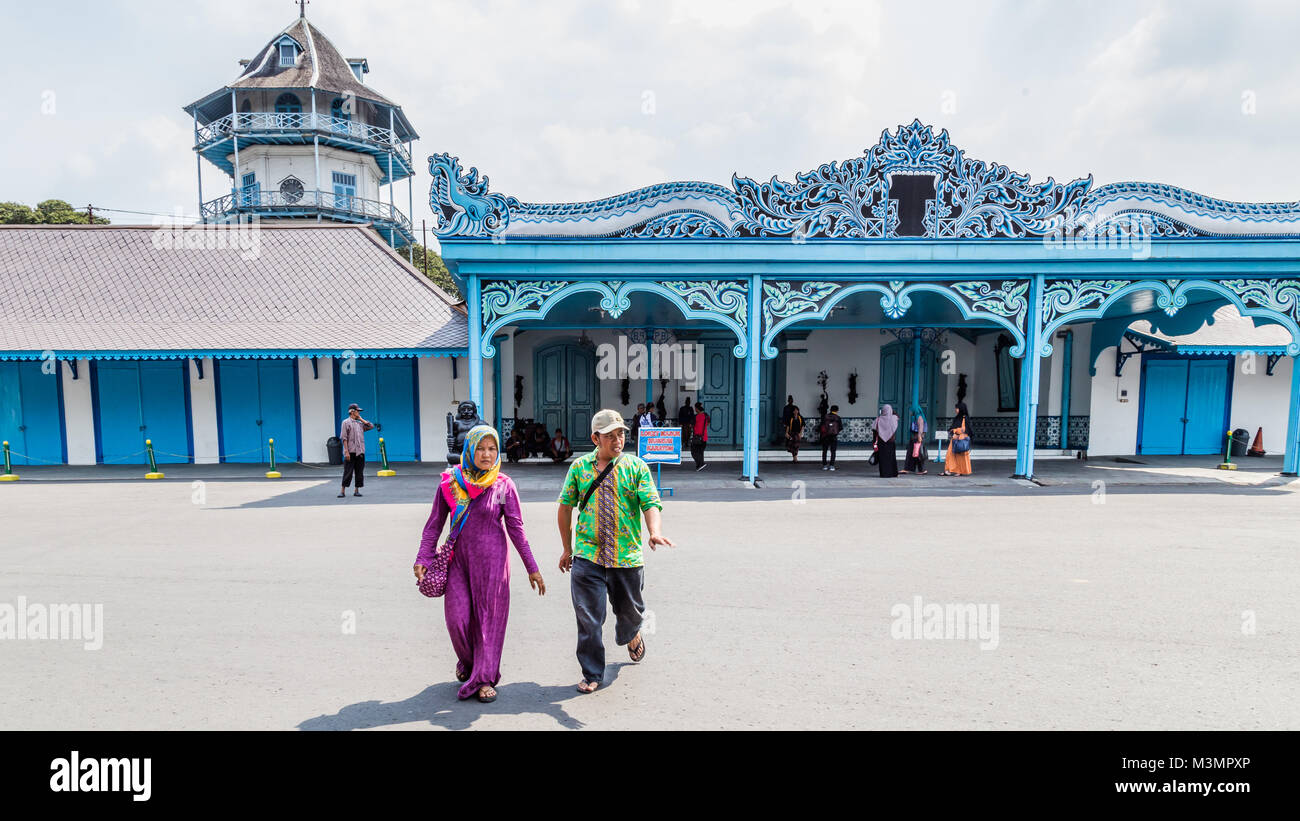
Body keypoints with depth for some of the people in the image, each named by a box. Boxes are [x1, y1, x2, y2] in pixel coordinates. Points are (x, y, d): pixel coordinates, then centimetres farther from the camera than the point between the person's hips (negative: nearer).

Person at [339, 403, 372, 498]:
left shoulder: (360, 423, 17)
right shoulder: (346, 422, 0)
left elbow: (371, 426, 12)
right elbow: (344, 438, -7)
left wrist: (361, 419, 11)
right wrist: (346, 451, -15)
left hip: (360, 452, 6)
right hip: (350, 452, -6)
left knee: (359, 472, 5)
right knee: (348, 472, -4)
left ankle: (356, 490, 12)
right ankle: (343, 491, 4)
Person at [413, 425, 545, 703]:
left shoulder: (503, 485, -5)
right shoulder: (450, 483, -2)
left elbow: (516, 528, -3)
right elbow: (434, 524, 6)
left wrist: (532, 568, -3)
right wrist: (423, 559, -2)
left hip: (491, 560, -1)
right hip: (458, 559, 2)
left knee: (488, 617, 4)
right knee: (457, 618, 2)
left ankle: (485, 677, 22)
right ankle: (467, 662, 33)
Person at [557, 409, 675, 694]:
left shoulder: (636, 466, 1)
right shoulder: (580, 466, 4)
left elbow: (651, 503, -9)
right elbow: (565, 507, 12)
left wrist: (654, 532, -29)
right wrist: (567, 548, 13)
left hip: (627, 556, 0)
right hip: (587, 556, 0)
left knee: (630, 611, 16)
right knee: (588, 617, 1)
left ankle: (631, 635, 52)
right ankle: (592, 674, 21)